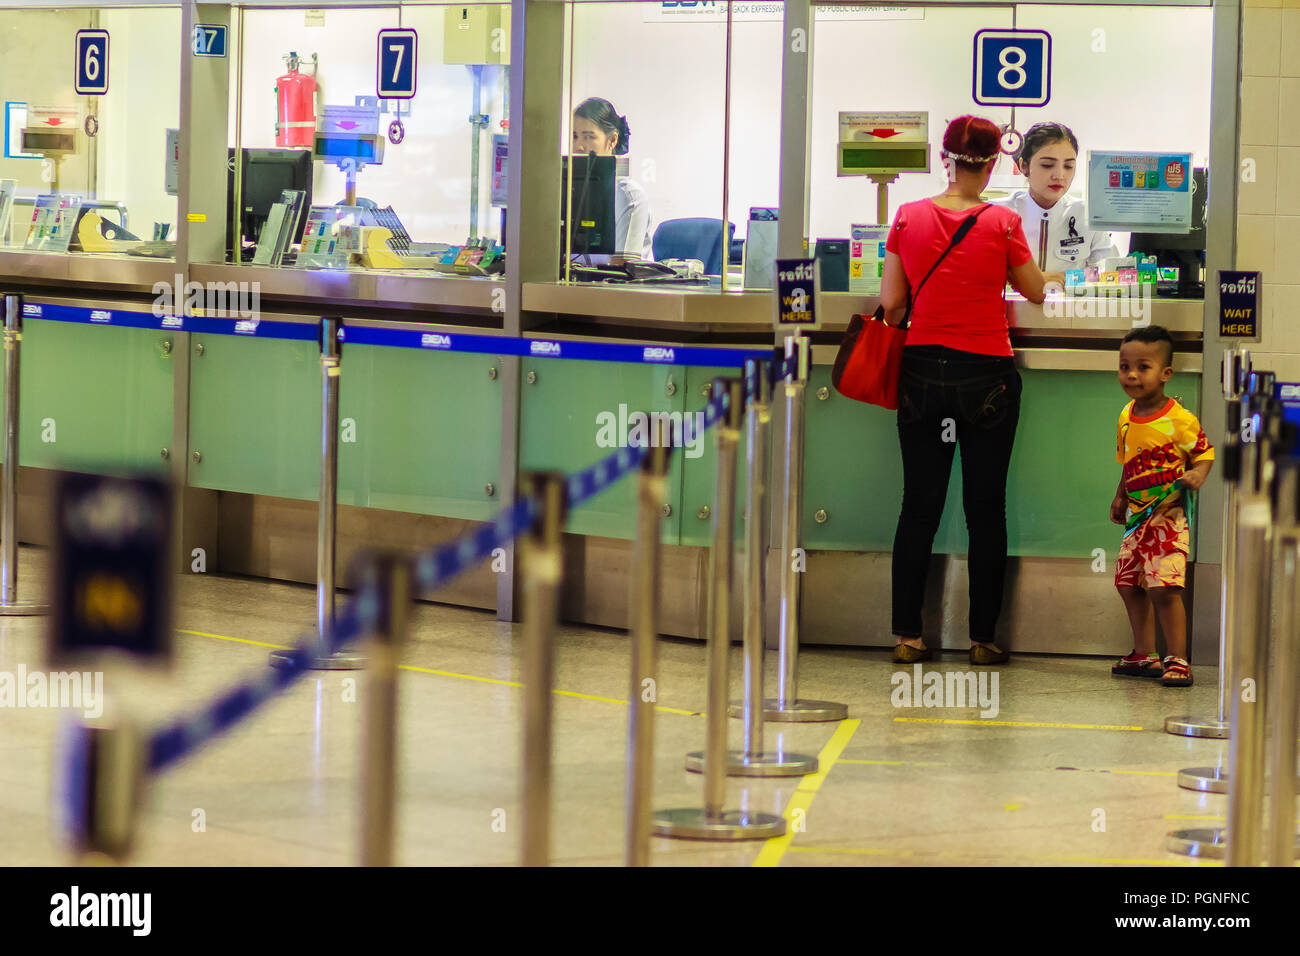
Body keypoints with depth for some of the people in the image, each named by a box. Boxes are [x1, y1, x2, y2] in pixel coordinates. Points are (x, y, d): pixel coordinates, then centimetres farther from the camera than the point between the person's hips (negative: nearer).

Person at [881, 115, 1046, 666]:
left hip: (923, 370, 2)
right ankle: (983, 637, 8)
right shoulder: (1002, 224, -8)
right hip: (986, 374, -2)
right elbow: (1035, 292, 4)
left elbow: (891, 302, 2)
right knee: (985, 509, 5)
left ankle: (906, 636, 8)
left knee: (919, 507, 8)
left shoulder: (909, 218, -2)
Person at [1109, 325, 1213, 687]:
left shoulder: (1179, 420, -14)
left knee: (1164, 588, -15)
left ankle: (1177, 661, -8)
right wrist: (1121, 497, 14)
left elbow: (1204, 452, -5)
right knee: (1129, 585, 15)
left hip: (1169, 518, -8)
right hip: (1137, 518, 8)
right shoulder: (1126, 418, 7)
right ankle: (1145, 656, 28)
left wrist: (1197, 474, -24)